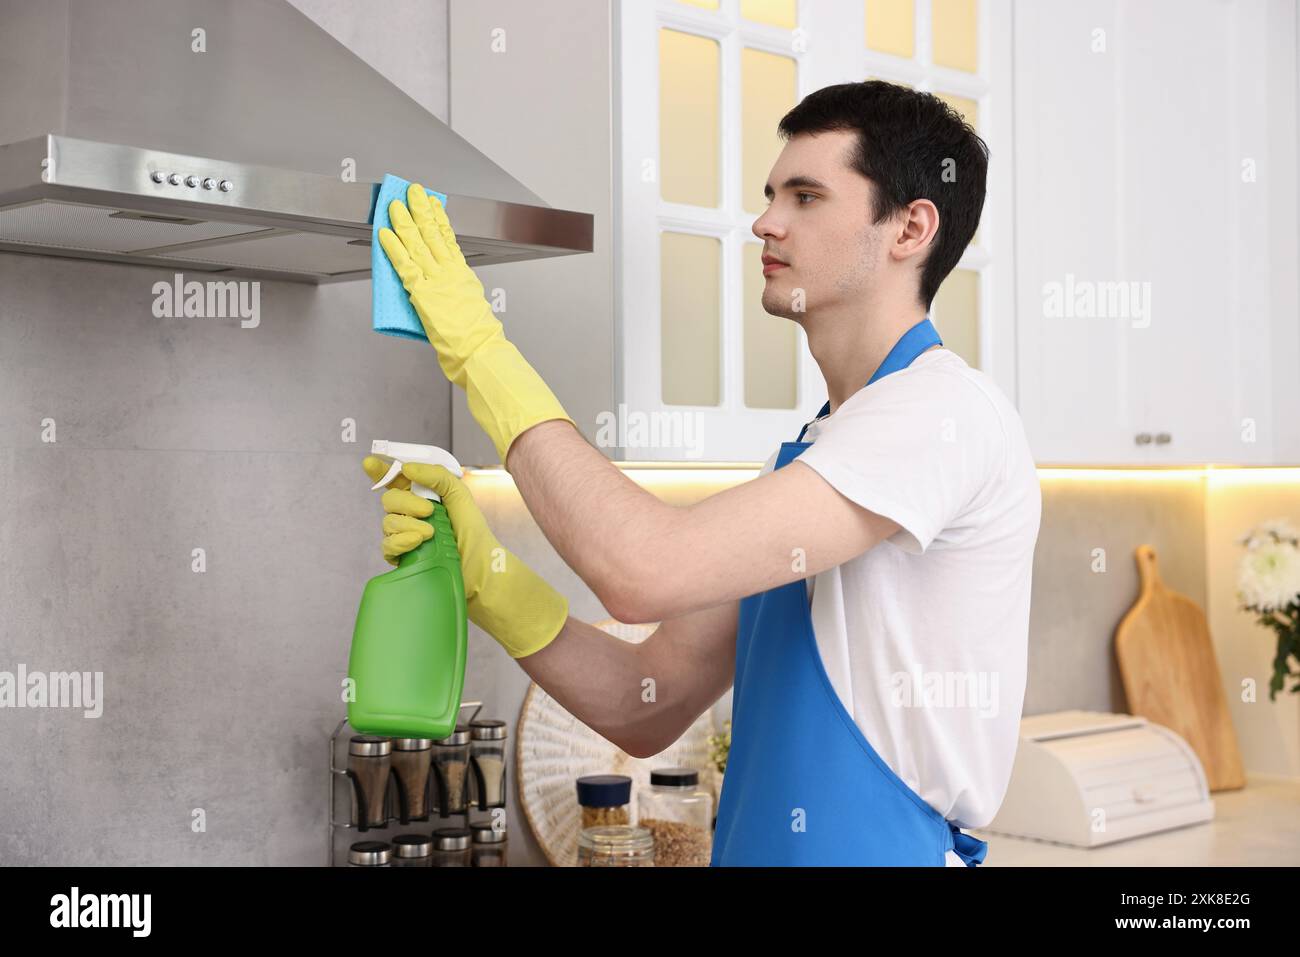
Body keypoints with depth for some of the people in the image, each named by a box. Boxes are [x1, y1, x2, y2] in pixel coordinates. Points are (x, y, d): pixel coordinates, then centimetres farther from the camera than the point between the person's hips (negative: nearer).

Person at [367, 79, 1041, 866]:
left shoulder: (947, 409, -12)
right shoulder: (809, 458, 13)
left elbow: (644, 572, -20)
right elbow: (650, 710, 8)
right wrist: (482, 572, -4)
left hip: (880, 845, -6)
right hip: (761, 842, 7)